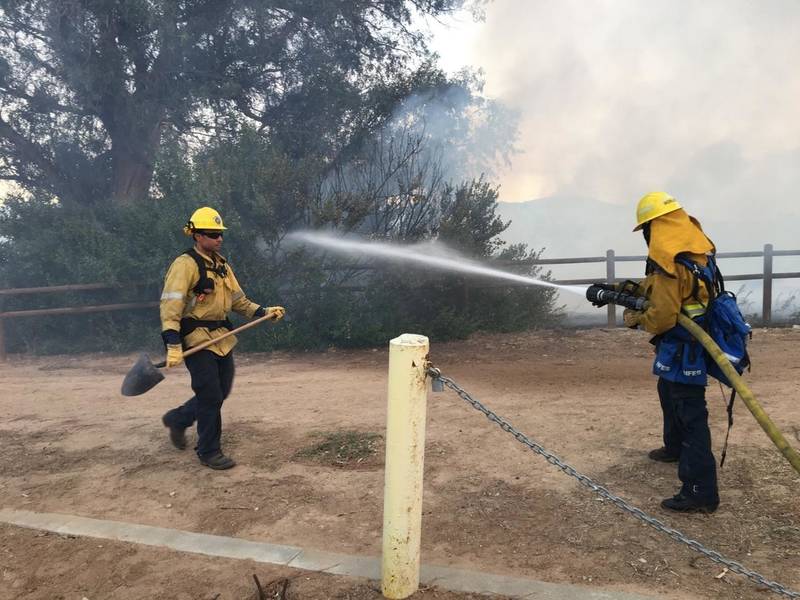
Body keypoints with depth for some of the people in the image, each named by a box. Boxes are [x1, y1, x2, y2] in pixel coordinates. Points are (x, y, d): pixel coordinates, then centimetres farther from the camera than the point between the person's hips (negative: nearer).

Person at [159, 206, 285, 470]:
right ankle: (209, 452, 13)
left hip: (222, 337, 8)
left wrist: (264, 312, 8)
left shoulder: (222, 266, 14)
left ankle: (177, 419, 37)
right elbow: (170, 307, -19)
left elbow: (238, 300, 21)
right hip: (197, 339, -8)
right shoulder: (185, 265, -12)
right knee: (210, 397, -4)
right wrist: (173, 345, -27)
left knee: (221, 392, 14)